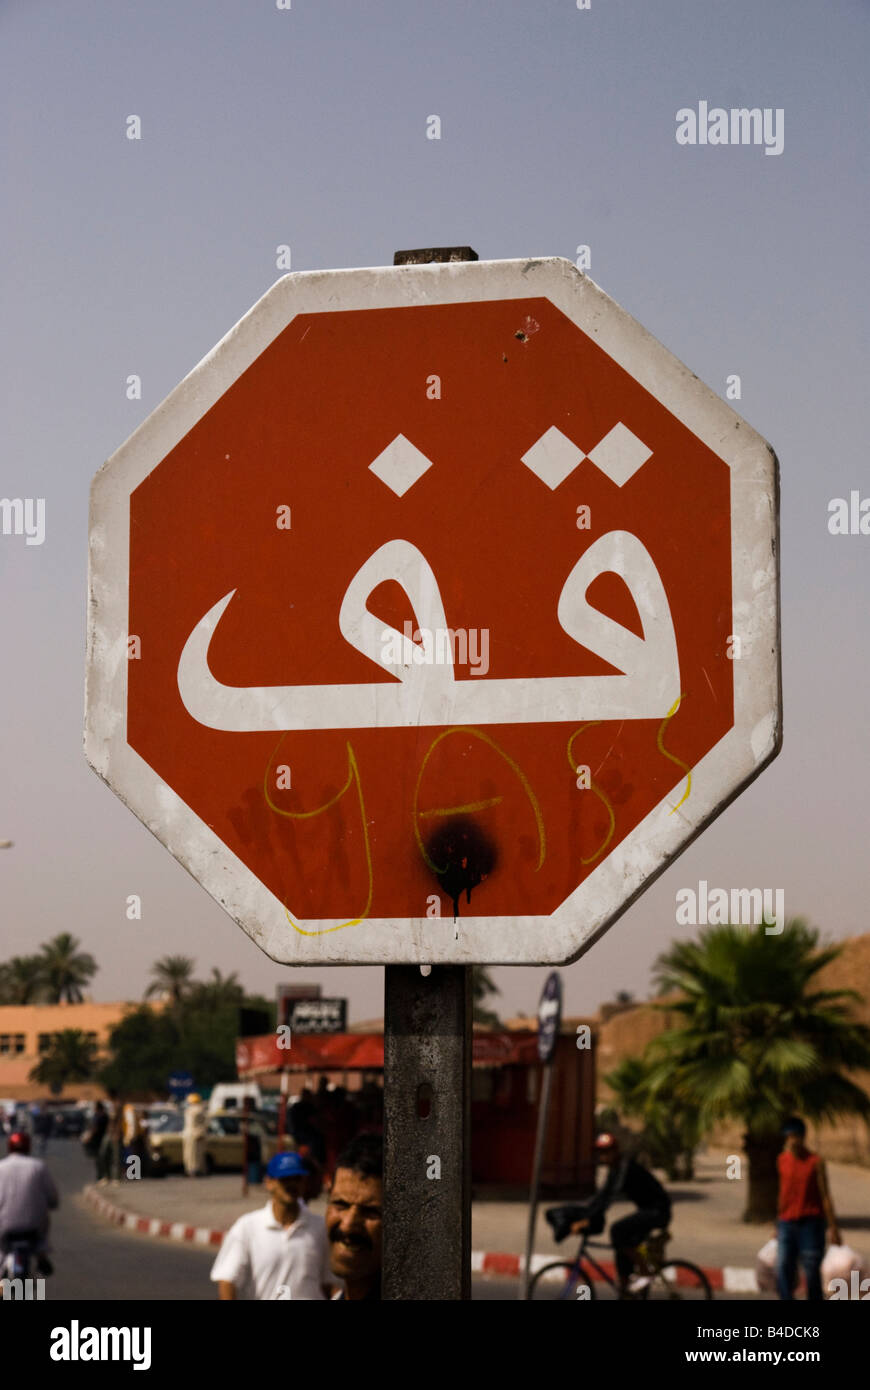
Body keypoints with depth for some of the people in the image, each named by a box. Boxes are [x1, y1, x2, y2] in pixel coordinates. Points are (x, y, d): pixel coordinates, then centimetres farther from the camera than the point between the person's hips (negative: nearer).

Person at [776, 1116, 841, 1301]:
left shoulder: (815, 1162, -6)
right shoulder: (782, 1160, 8)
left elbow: (825, 1196, -6)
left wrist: (833, 1228, -8)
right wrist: (778, 1225, 16)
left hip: (811, 1223, -4)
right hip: (787, 1223, 4)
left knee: (812, 1273, -1)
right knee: (783, 1272, -4)